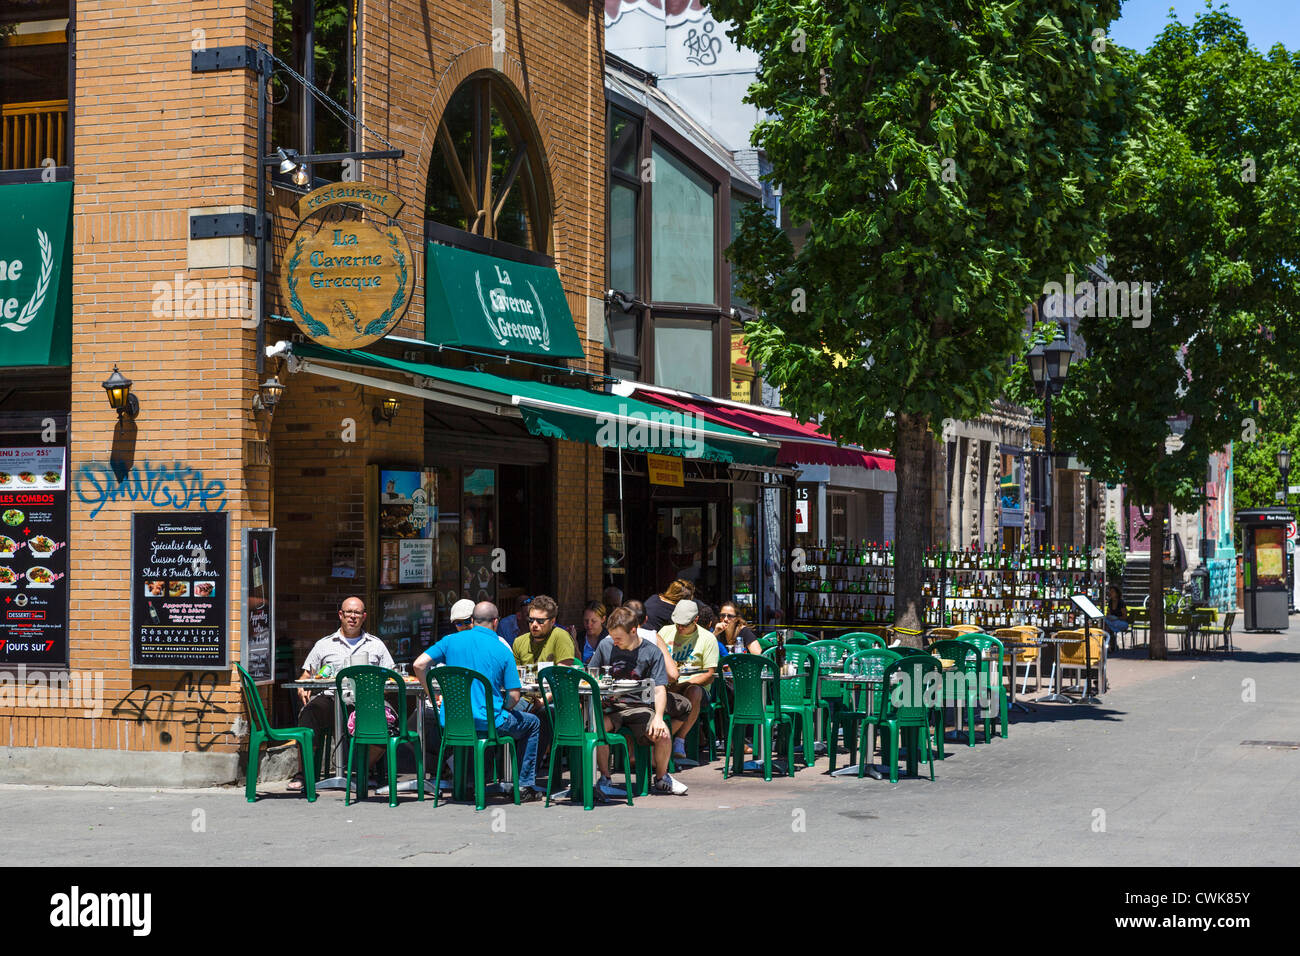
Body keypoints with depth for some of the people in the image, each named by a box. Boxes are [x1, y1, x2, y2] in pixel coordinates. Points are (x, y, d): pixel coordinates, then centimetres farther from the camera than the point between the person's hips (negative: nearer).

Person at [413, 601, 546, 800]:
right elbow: (513, 696, -5)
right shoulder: (503, 652, -4)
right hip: (487, 722, -4)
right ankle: (525, 785, 20)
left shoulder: (451, 640, 3)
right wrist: (504, 709, 17)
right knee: (532, 723, 22)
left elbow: (419, 665, -1)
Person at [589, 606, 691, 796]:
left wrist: (658, 717, -22)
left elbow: (660, 690, -6)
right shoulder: (606, 646, 4)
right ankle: (604, 779, -17)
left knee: (662, 735, -27)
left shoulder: (652, 652, -1)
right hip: (611, 707, 1)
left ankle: (661, 778, 3)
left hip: (639, 707, -1)